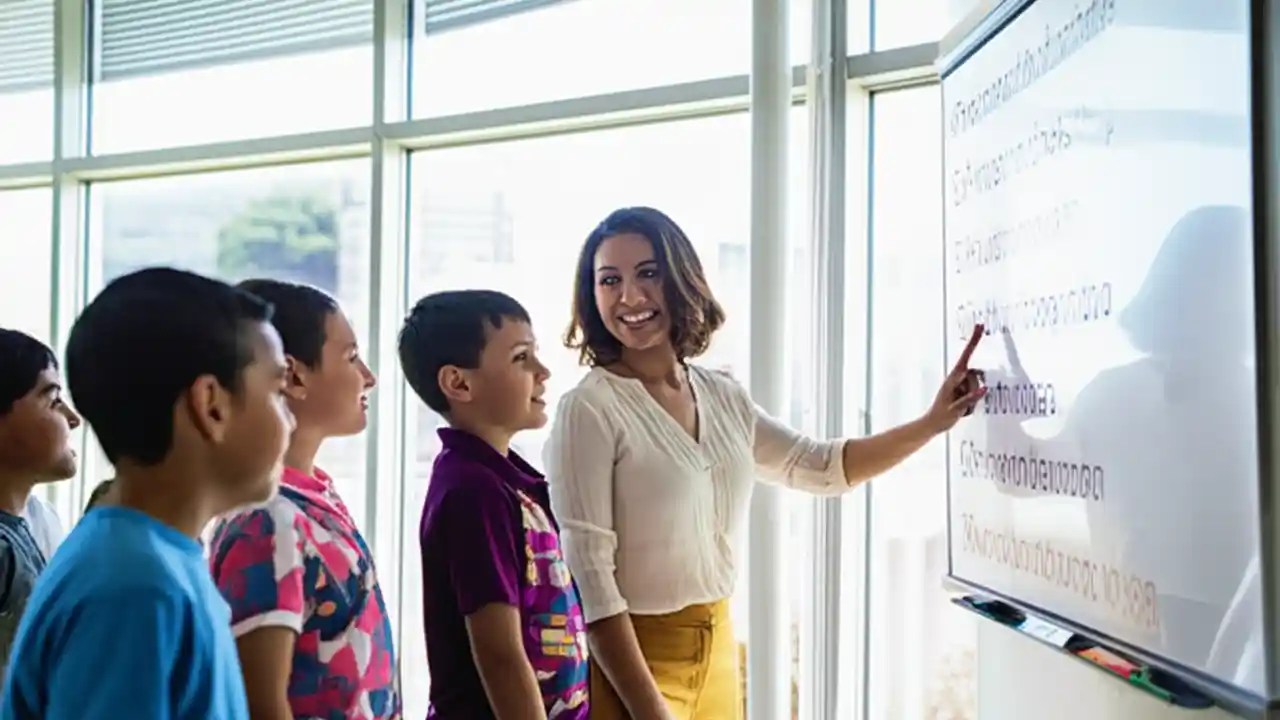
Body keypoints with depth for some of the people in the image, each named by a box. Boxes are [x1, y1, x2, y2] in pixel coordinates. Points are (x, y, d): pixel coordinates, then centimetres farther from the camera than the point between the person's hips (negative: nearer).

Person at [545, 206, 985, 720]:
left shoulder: (721, 395, 3)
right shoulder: (589, 410, -16)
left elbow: (822, 467, 15)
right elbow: (589, 573, -19)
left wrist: (932, 423, 7)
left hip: (719, 647, 6)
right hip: (628, 657, -6)